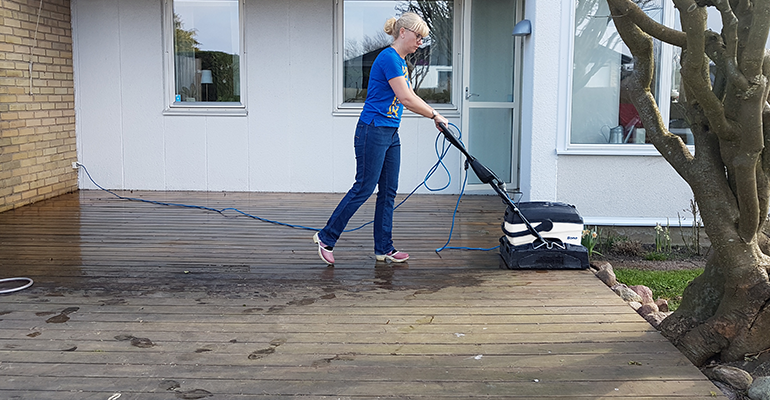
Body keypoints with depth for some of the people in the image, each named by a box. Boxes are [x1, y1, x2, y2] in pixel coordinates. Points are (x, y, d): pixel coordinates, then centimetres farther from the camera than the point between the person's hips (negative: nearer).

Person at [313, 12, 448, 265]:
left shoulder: (401, 62, 15)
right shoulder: (389, 57, -16)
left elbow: (410, 100, 22)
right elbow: (406, 99, -20)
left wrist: (433, 117, 13)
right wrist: (435, 115, -11)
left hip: (390, 134, 10)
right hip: (373, 132, -10)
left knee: (389, 191, 9)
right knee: (364, 188, -4)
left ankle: (384, 249, 15)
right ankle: (326, 237, 8)